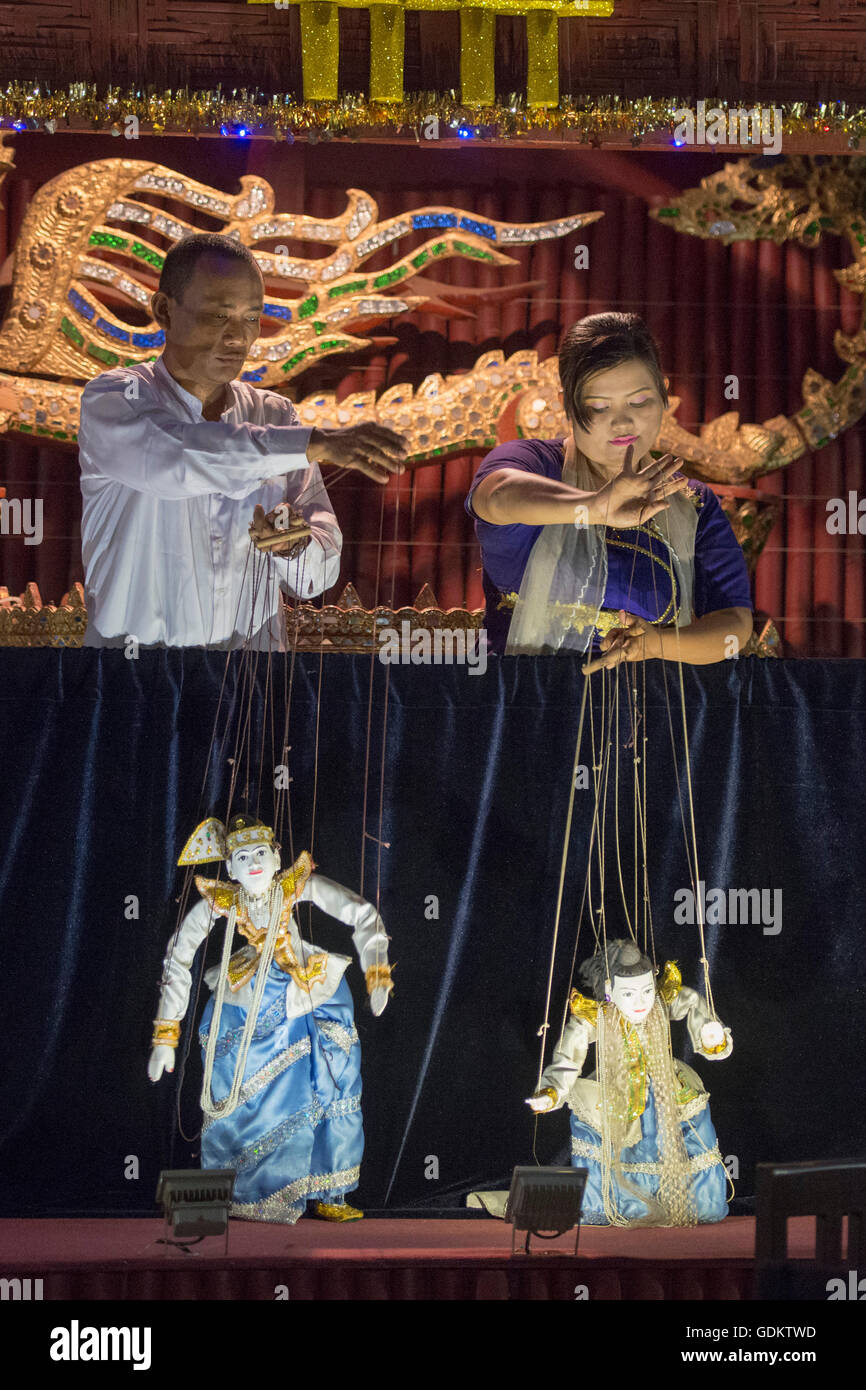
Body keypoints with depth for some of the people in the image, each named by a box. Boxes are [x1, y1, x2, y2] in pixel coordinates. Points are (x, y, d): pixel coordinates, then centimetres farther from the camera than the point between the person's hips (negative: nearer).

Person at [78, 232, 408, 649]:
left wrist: (295, 547, -16)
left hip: (256, 644, 3)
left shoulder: (275, 416, 6)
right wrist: (317, 443, -31)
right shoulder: (113, 399, -4)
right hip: (137, 644, -3)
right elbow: (168, 456, -27)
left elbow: (317, 577, 5)